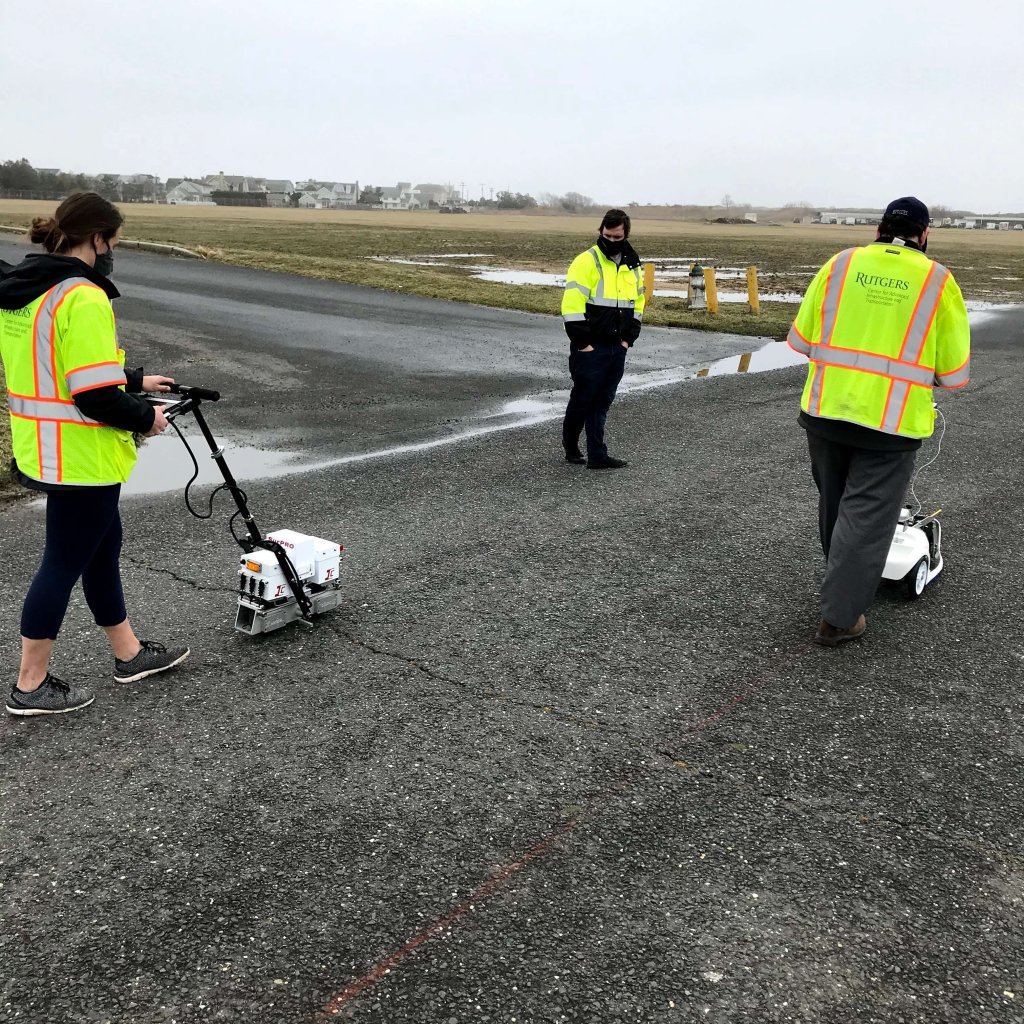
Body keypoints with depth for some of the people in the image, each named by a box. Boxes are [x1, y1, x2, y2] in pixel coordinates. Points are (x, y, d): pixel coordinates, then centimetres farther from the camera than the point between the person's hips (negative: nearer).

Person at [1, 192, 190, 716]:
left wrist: (135, 380, 20)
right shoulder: (83, 299, -22)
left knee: (101, 547, 20)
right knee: (64, 561, 3)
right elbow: (96, 397, -25)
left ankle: (129, 653, 35)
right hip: (81, 456, -10)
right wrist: (146, 418, -8)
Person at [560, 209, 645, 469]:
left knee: (602, 401, 8)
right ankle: (570, 445, 25)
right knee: (583, 398, 2)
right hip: (590, 348, -6)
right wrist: (582, 343, -16)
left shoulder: (632, 266, 11)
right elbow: (571, 305, -16)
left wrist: (629, 338, 11)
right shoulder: (586, 262, -11)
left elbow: (637, 303, 21)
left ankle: (597, 455, 11)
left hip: (617, 348, 6)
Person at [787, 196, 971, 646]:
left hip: (825, 411, 3)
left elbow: (800, 339, 4)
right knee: (867, 516, 6)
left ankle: (845, 584, 41)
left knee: (834, 505, 21)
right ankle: (838, 617, 8)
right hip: (892, 423, -3)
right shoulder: (937, 280, -2)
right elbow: (954, 373, 0)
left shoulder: (840, 263, 3)